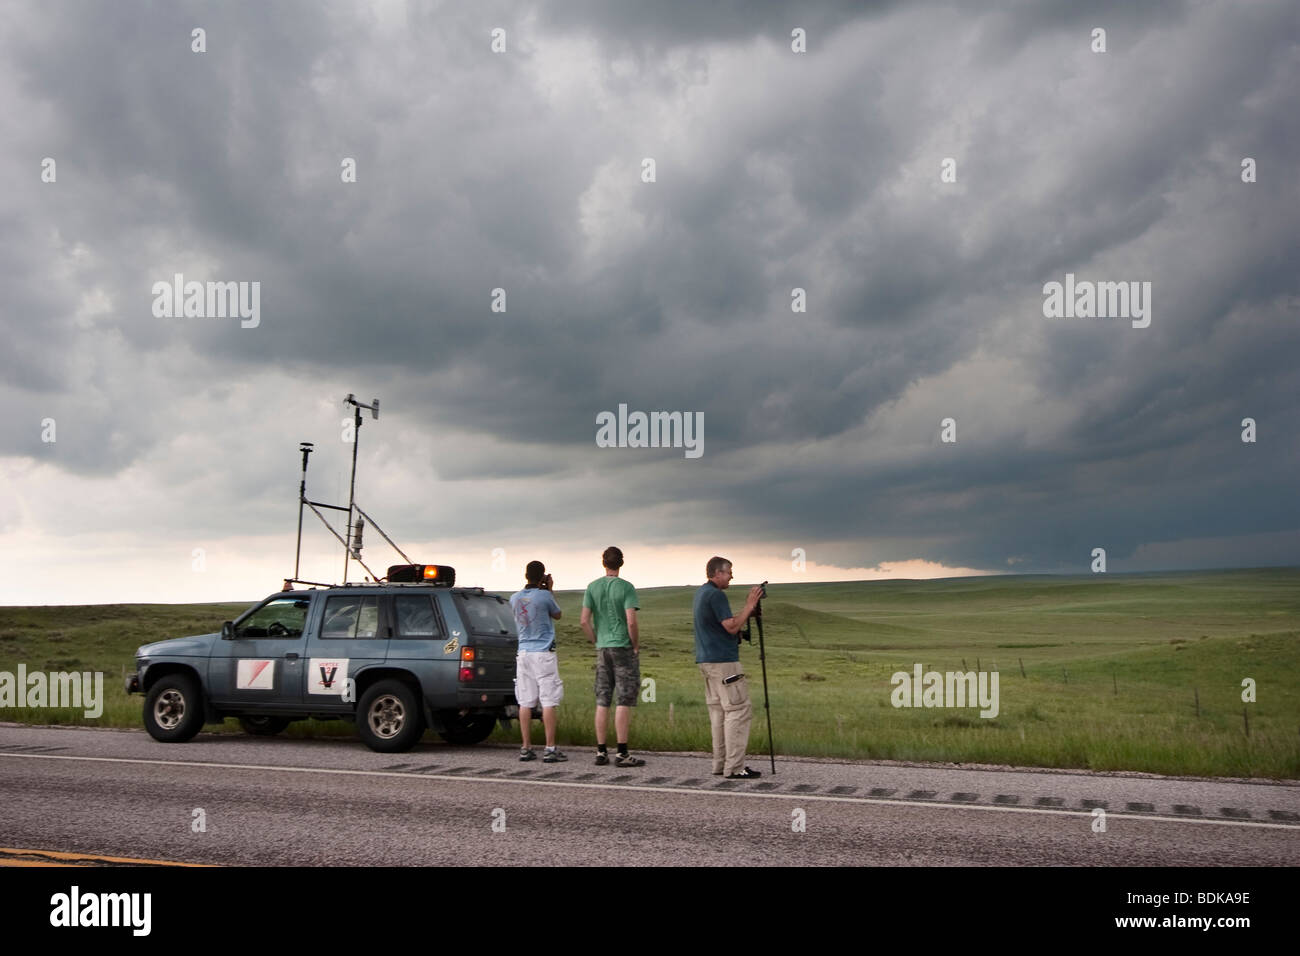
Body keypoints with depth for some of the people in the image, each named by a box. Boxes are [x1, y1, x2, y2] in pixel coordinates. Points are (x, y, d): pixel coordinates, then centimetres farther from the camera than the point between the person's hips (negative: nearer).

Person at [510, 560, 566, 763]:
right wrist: (550, 590, 14)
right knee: (548, 702, -3)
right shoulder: (544, 596, -9)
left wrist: (543, 590, 21)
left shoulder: (514, 598, 6)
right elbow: (557, 615, 8)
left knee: (525, 703, 6)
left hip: (523, 653, 5)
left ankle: (526, 748, 9)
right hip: (543, 653, -5)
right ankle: (550, 749, -5)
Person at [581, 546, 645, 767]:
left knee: (602, 701, 8)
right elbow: (631, 622, -16)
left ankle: (601, 752, 11)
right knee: (624, 701, -3)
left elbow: (584, 621, 1)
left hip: (602, 649, 5)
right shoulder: (626, 587, -9)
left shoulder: (593, 587, 4)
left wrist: (597, 642, 11)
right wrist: (636, 647, -4)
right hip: (624, 648, -5)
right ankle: (622, 753, -3)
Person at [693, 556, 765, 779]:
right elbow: (732, 627, -19)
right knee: (738, 710, -8)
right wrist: (749, 605, -12)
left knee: (718, 711, 11)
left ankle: (720, 764, 12)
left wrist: (749, 610, 12)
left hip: (707, 660, 10)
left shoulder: (701, 592, 16)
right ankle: (734, 767, -10)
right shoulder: (716, 595, -15)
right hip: (722, 661, -10)